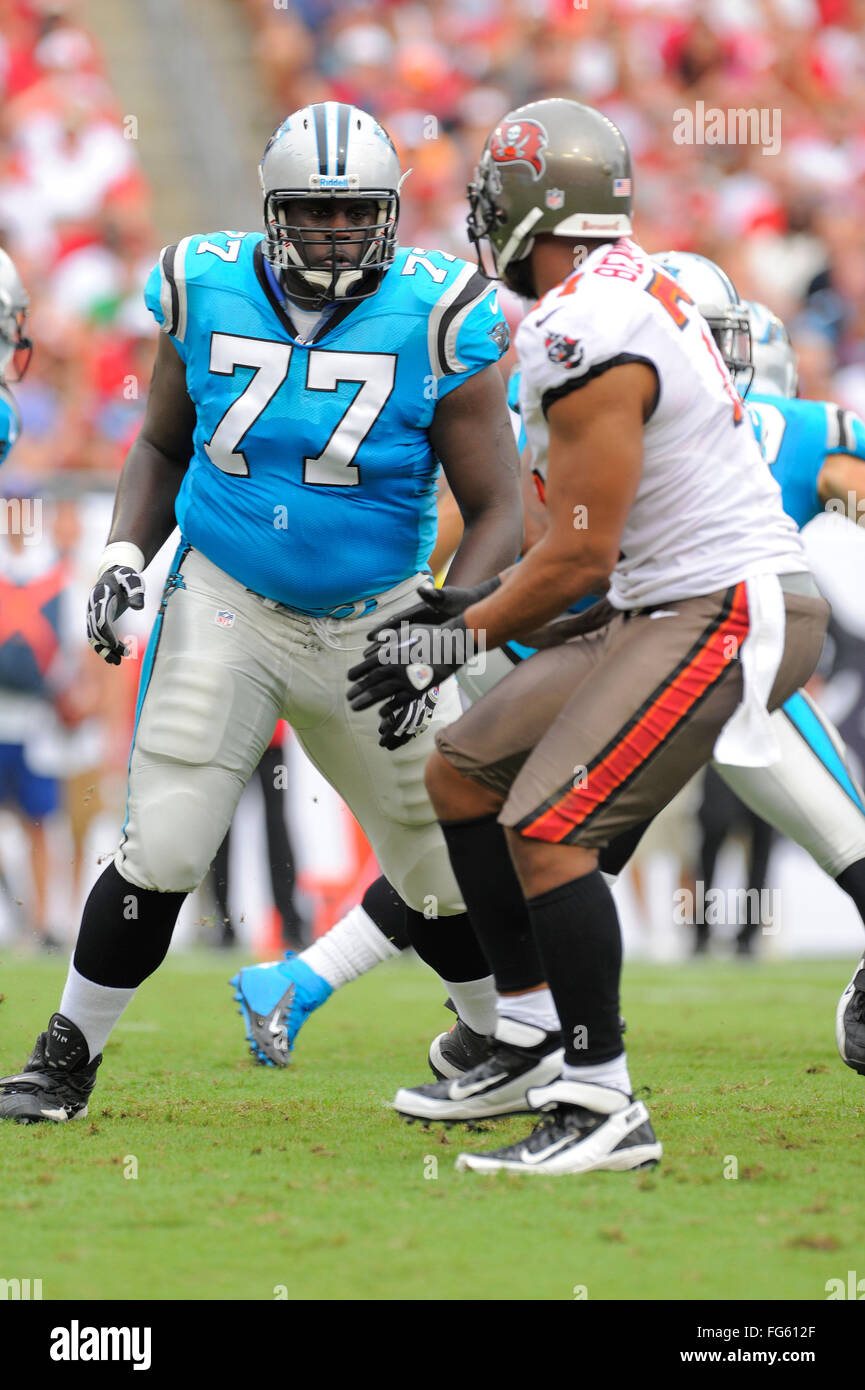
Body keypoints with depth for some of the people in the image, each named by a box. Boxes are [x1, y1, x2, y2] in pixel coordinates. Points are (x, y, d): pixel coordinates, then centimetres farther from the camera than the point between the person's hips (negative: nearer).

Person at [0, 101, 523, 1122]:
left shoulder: (432, 321, -12)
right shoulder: (209, 294, -5)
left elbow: (496, 512, -7)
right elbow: (162, 443, 13)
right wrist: (124, 556, -3)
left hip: (371, 623, 0)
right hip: (226, 607, 0)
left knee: (447, 866, 5)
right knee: (161, 854, -10)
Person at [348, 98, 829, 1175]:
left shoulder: (583, 336, -20)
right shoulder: (635, 287, 12)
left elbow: (581, 559, -18)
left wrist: (451, 642, -7)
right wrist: (483, 601, 19)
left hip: (724, 616, -10)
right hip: (668, 602, 10)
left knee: (546, 830, -16)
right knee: (462, 774, 12)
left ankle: (602, 1106, -9)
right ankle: (532, 1044, 18)